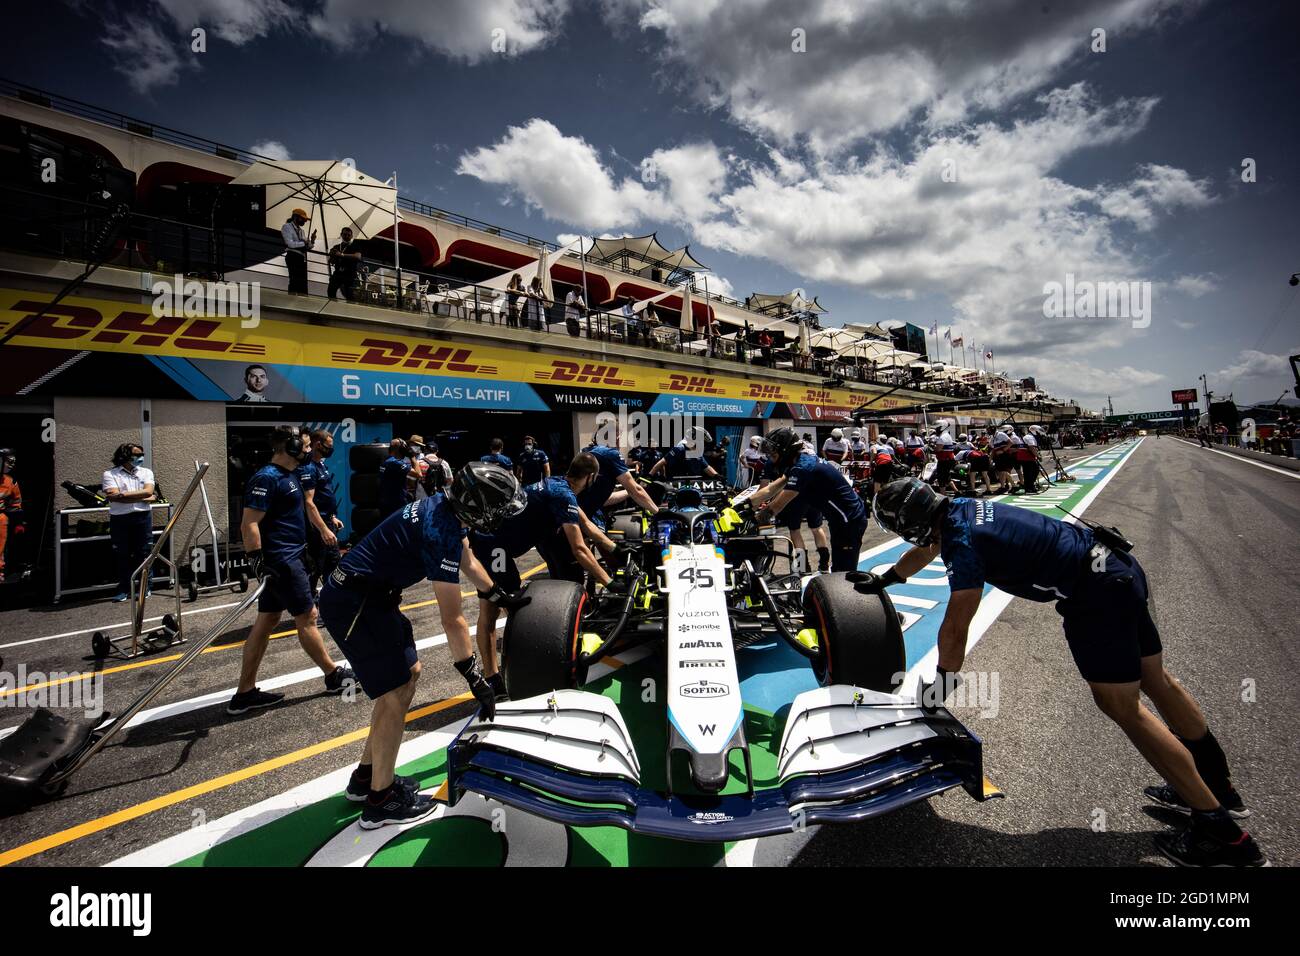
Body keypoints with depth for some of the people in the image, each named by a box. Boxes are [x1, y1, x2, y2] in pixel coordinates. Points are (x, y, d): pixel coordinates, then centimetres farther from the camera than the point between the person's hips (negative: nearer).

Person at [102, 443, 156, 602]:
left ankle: (144, 587, 13)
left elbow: (148, 491, -6)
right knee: (122, 555, 5)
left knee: (143, 553, 4)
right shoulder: (110, 474, 3)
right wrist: (143, 498, -12)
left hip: (143, 517, 1)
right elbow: (113, 496, -11)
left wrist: (123, 494, -13)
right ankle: (123, 589, 14)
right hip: (120, 519, -1)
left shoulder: (146, 472, 11)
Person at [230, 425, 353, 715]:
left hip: (289, 558, 10)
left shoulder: (290, 475, 14)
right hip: (280, 561, -10)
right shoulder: (267, 478, -16)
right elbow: (249, 524, -21)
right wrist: (257, 561, -24)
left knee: (266, 622, 11)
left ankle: (245, 693, 18)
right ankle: (334, 675, 16)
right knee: (307, 617, 2)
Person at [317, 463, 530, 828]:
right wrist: (476, 680, -19)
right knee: (396, 694, -4)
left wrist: (502, 598, 28)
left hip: (370, 595, 10)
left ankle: (366, 775, 29)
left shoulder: (443, 507, 2)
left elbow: (468, 562, 20)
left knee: (409, 673, 16)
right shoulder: (441, 531, -26)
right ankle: (381, 800, 13)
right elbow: (452, 620, -25)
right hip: (353, 603, -10)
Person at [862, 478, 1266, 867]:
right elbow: (925, 550, 24)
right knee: (1154, 679, 20)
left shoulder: (962, 542, -23)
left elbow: (955, 629, -16)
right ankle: (1218, 787, 36)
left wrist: (940, 685, -2)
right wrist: (882, 580, 37)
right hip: (1117, 566, 10)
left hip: (1094, 592, -10)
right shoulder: (955, 510, 3)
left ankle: (1220, 829, 8)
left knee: (1122, 706, -2)